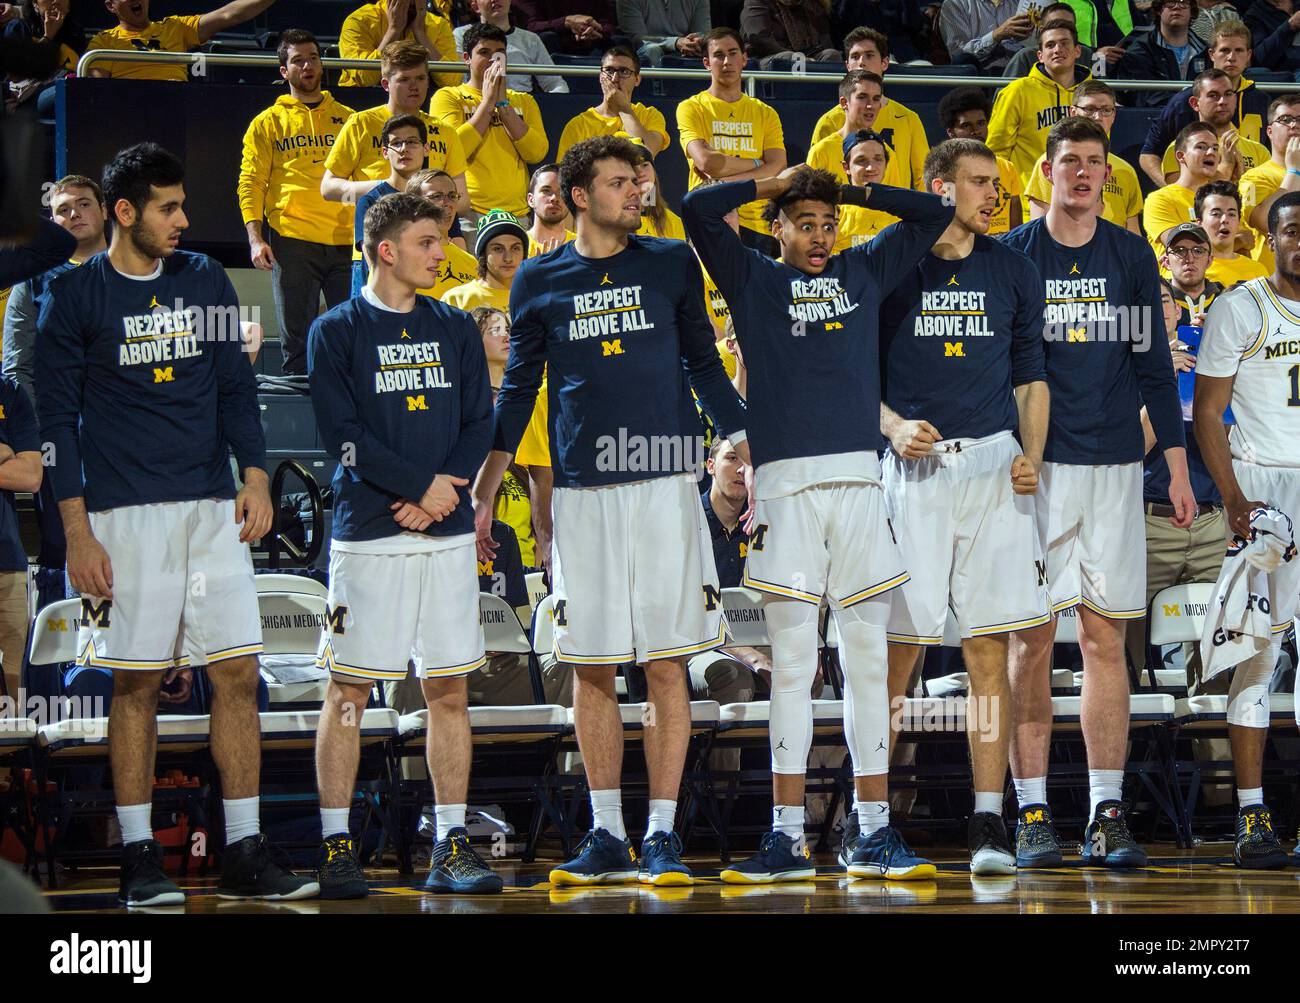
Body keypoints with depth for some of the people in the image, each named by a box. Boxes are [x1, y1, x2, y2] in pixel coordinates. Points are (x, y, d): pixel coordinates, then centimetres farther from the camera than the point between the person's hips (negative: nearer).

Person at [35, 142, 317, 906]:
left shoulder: (206, 282, 12)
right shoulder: (75, 296, 0)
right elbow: (59, 420, -1)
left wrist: (256, 477, 1)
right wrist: (78, 534, -7)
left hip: (213, 508, 4)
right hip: (126, 514, -4)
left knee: (238, 671, -2)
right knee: (137, 681, -2)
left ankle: (245, 853, 2)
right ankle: (140, 858, 4)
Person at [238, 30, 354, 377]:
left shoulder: (346, 119, 16)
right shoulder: (268, 123, 10)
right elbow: (250, 184, 5)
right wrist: (255, 238, -8)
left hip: (347, 241, 2)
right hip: (292, 241, -2)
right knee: (297, 339, -1)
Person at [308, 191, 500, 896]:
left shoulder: (455, 330, 14)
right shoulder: (337, 331, 2)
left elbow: (480, 424, 8)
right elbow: (342, 432, -7)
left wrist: (440, 493, -8)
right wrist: (421, 485, -11)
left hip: (446, 531, 4)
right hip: (367, 533, -4)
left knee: (448, 687, 3)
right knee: (349, 687, -4)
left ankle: (451, 846, 6)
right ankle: (335, 847, -1)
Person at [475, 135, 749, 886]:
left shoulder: (672, 264, 8)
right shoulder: (541, 281, 9)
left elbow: (705, 366, 14)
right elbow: (518, 392, 14)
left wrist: (751, 452, 5)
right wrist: (481, 495, 11)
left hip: (664, 485, -1)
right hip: (581, 491, 1)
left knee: (667, 663, -3)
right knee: (591, 667, 3)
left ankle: (663, 835, 0)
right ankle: (607, 837, 11)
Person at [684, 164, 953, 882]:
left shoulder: (863, 272, 17)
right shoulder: (753, 279, 10)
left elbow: (934, 214, 23)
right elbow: (698, 209, -2)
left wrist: (850, 190, 17)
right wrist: (773, 184, 9)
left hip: (859, 476, 2)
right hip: (786, 481, -2)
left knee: (866, 660, 2)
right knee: (791, 663, -3)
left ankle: (872, 834, 4)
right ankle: (787, 837, -2)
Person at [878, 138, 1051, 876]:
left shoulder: (1013, 272, 13)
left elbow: (1031, 374, 16)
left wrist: (1031, 455, 1)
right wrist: (893, 427, -10)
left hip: (993, 468, 2)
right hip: (913, 471, -2)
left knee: (989, 648, -4)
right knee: (901, 644, -3)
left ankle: (989, 821, -4)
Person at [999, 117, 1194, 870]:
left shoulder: (1131, 256, 10)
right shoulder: (1010, 256, 4)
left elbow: (1153, 363, 12)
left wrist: (1177, 466, 7)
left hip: (1114, 466, 2)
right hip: (1034, 466, -2)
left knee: (1106, 637, 1)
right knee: (1032, 638, -3)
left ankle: (1107, 815, 3)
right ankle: (1034, 814, 0)